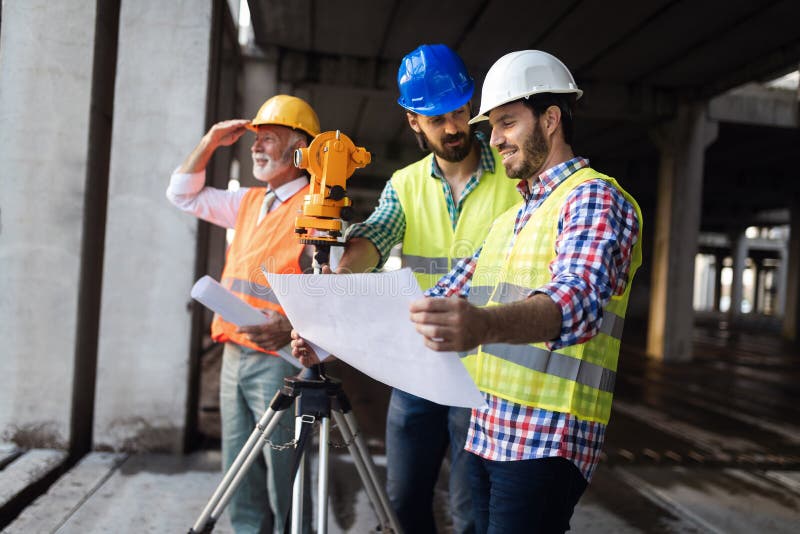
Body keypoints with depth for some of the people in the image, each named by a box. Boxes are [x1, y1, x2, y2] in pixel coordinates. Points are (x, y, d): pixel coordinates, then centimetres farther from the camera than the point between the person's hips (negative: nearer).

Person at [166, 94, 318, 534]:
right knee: (239, 476, 15)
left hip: (279, 359, -8)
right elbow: (184, 195, 24)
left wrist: (294, 326, -34)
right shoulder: (249, 202, 16)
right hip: (234, 352, 8)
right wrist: (210, 142, 13)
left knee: (282, 481, -3)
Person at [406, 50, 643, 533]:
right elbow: (449, 294, 17)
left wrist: (485, 325, -49)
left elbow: (579, 299, -29)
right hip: (487, 433, 8)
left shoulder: (594, 198, -9)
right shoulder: (510, 218, 19)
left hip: (546, 441, -8)